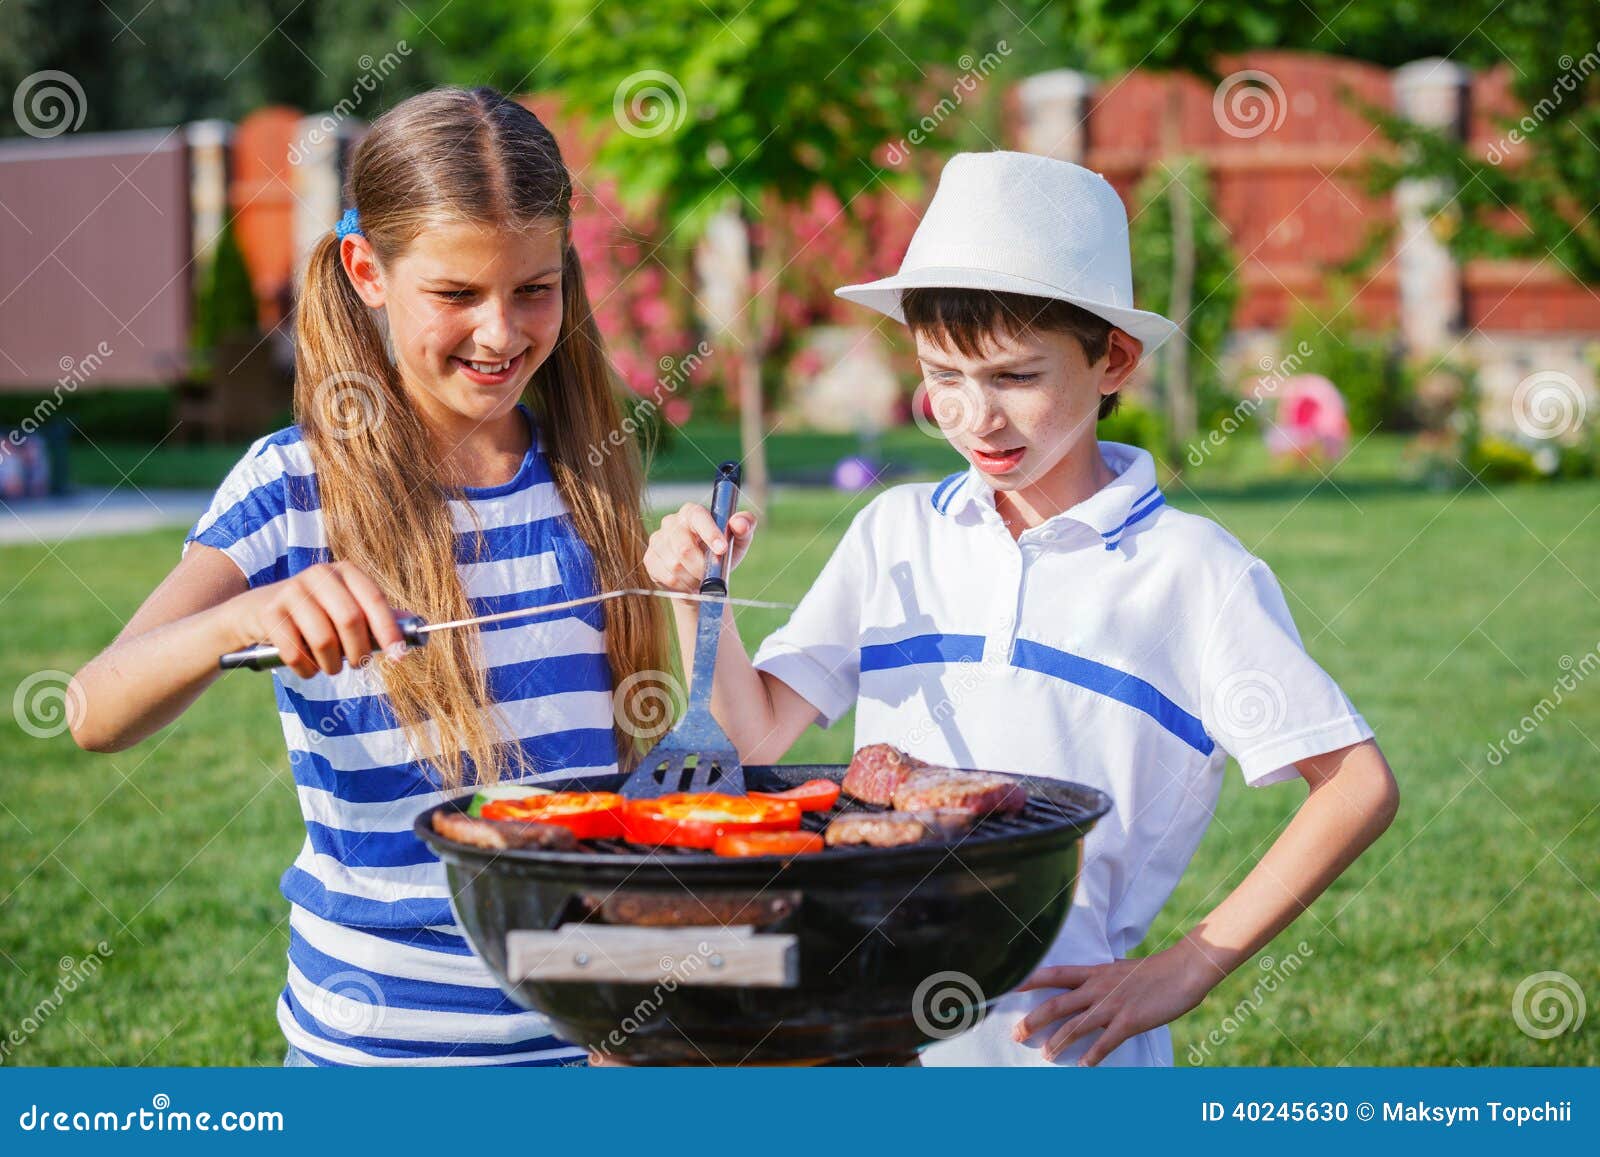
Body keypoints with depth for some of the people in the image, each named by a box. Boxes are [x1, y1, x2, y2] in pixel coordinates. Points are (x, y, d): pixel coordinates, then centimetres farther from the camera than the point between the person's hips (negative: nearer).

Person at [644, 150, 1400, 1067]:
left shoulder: (1195, 572, -6)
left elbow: (1361, 787, -7)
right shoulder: (896, 534, 7)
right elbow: (759, 735, 9)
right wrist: (698, 603, -9)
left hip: (1065, 1037, -3)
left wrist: (1182, 972, -10)